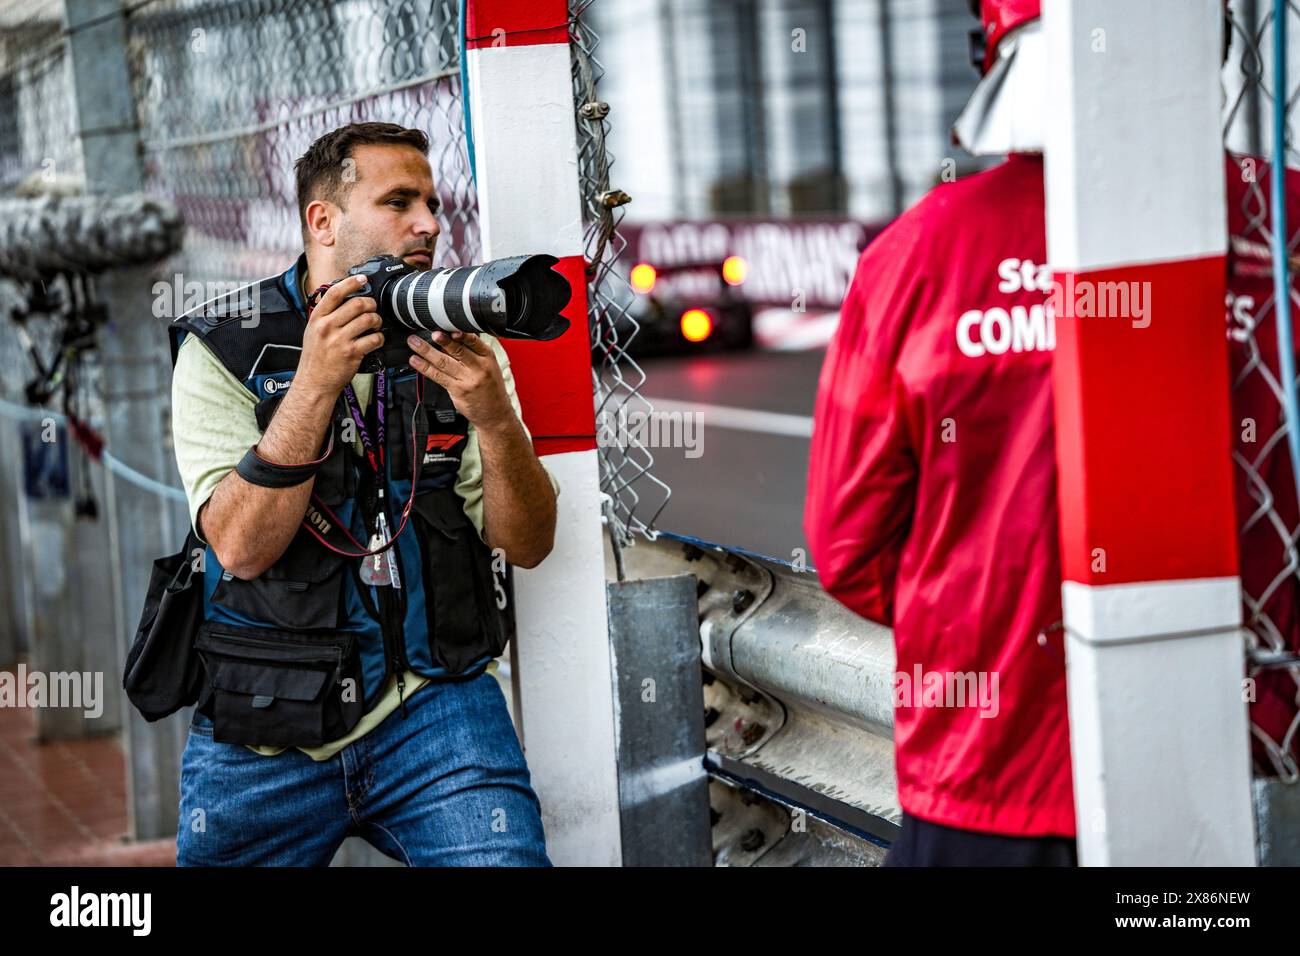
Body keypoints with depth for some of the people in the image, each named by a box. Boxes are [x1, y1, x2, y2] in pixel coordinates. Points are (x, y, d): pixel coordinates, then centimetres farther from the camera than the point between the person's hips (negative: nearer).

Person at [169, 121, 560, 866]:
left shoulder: (460, 344, 6)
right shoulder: (224, 351, -1)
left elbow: (527, 545, 0)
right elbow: (241, 547, -14)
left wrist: (494, 419, -19)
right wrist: (315, 385, -23)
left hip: (432, 703, 1)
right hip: (264, 729, 0)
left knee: (502, 854, -20)